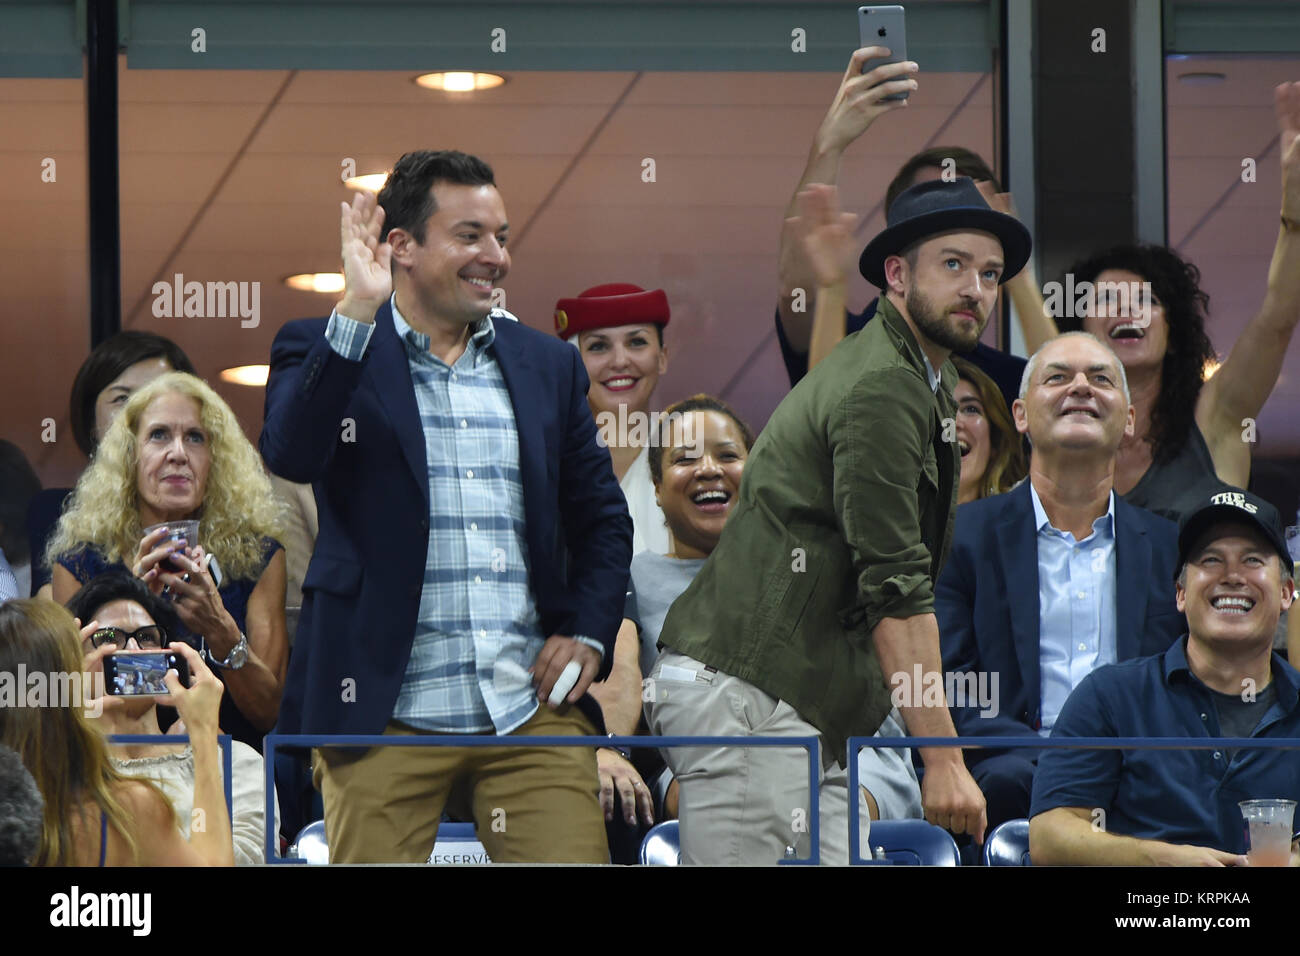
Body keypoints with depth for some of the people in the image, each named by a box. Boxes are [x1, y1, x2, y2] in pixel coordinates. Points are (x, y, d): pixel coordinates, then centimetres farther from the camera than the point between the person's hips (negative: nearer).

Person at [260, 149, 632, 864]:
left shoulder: (546, 365, 16)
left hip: (533, 709, 3)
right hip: (386, 717, -3)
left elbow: (602, 518, 22)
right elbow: (289, 453, -18)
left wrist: (588, 631, 6)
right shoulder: (328, 351, 3)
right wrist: (356, 313, -23)